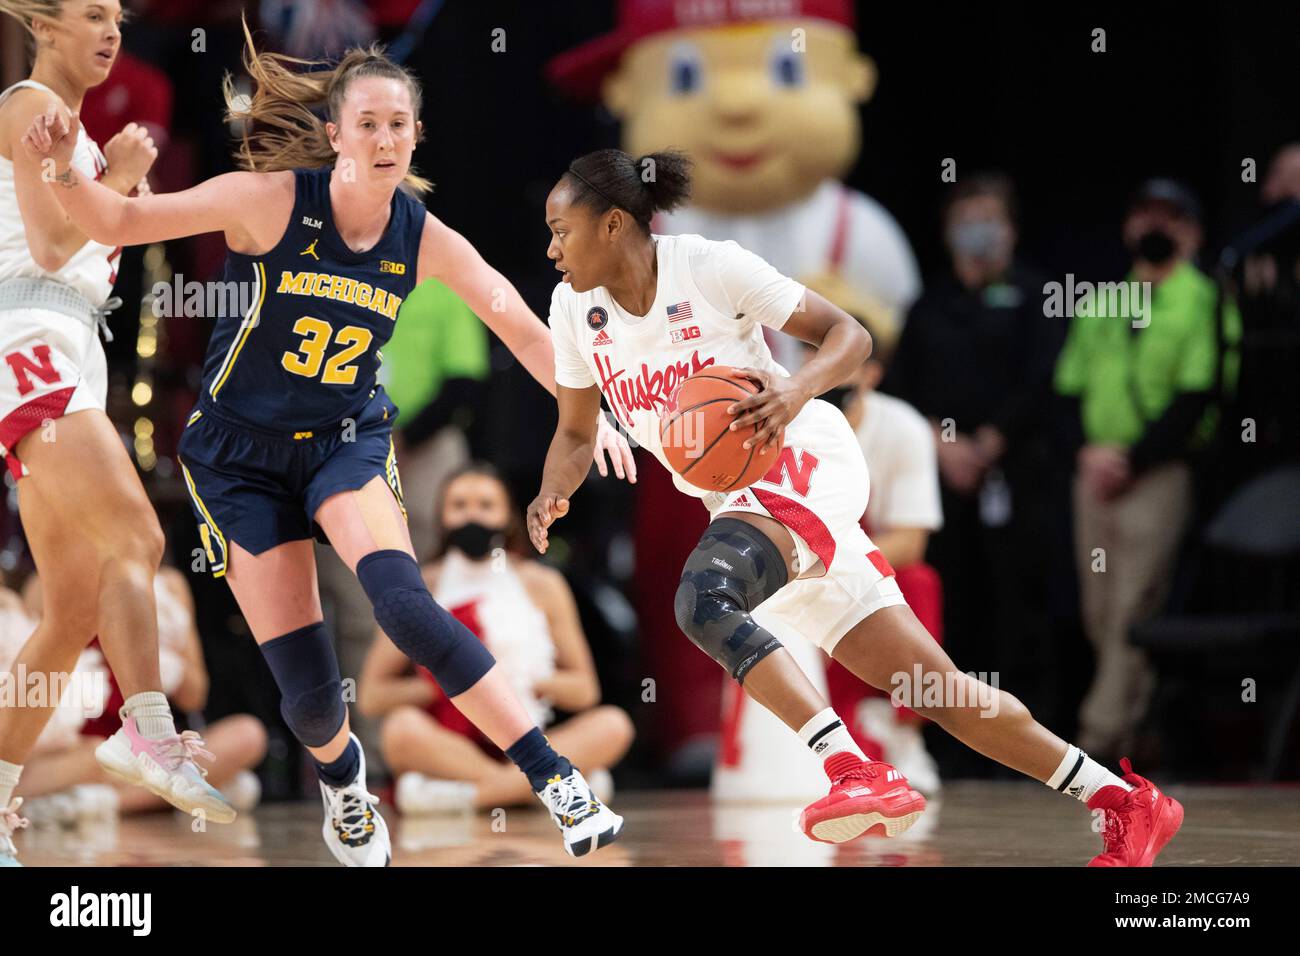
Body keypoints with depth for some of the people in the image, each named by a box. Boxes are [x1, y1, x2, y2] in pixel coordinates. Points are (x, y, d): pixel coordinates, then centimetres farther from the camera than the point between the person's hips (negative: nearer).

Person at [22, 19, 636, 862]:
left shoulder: (426, 239, -9)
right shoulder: (273, 200, -18)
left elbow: (519, 325, -1)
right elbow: (119, 222, -17)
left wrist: (586, 410, -7)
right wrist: (65, 167, -35)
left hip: (348, 439, 1)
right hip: (241, 454, -1)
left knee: (404, 603, -29)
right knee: (308, 687, -5)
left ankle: (555, 781, -26)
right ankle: (340, 772, 33)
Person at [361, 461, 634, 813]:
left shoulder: (541, 586, 11)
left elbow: (585, 691, 10)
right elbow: (371, 696, 1)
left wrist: (529, 682, -9)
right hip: (447, 749, -2)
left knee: (612, 725, -26)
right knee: (402, 727, -35)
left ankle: (467, 793, -34)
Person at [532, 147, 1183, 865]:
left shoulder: (711, 266, -13)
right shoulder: (575, 309, 4)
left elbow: (850, 334, -9)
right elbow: (576, 433, 16)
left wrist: (797, 390, -28)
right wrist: (553, 494, -5)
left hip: (801, 463, -6)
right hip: (737, 502, 6)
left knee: (701, 596, -35)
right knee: (935, 691, 2)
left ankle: (857, 774, -37)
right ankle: (1126, 803, 10)